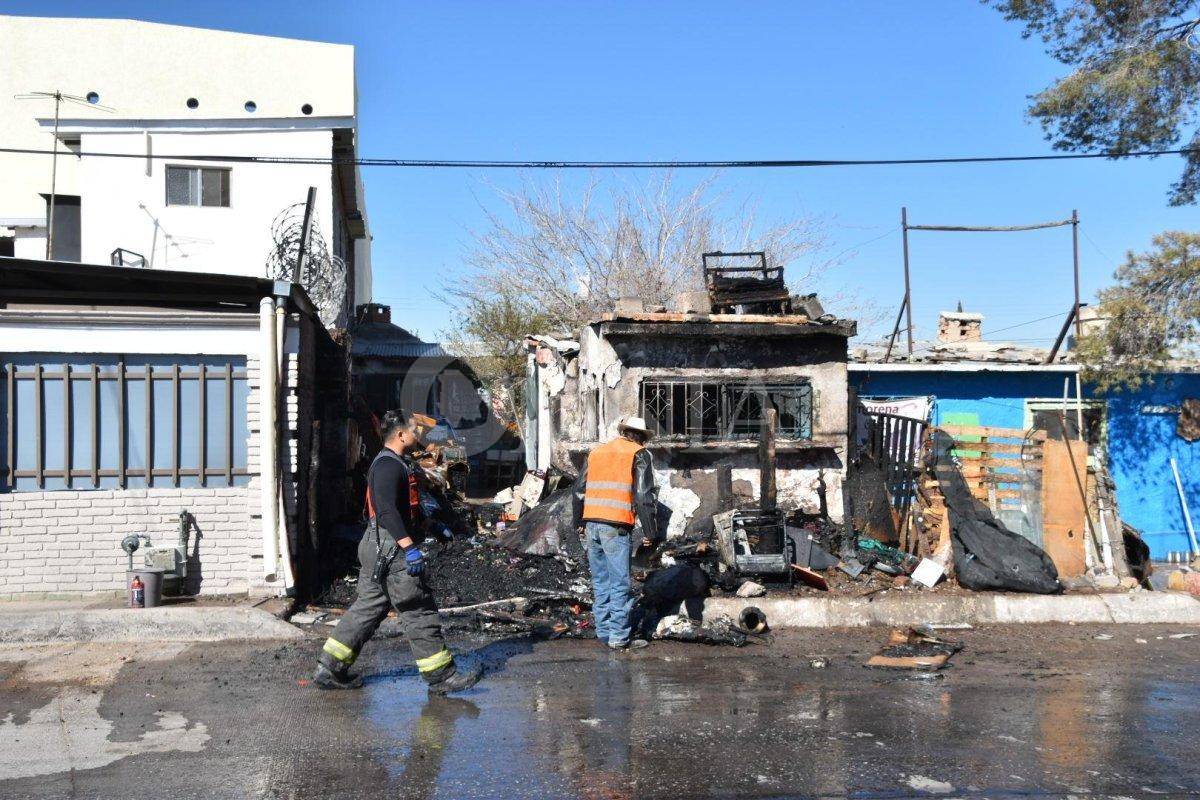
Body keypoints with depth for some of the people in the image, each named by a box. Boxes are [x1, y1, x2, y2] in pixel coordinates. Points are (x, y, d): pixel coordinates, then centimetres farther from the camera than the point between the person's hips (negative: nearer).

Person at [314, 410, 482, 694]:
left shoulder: (389, 463, 19)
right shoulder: (389, 465, -16)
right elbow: (387, 510, -28)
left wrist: (429, 524, 36)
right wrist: (409, 547, -31)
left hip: (378, 551, 11)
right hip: (391, 550, -11)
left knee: (368, 608, 14)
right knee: (418, 612, -4)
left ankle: (330, 668, 18)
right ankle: (441, 675, 3)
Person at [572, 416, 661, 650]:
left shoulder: (595, 453, 18)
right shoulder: (639, 455, 2)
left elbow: (579, 490, 19)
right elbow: (645, 495, -6)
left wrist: (579, 523, 26)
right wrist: (650, 532, -3)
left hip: (591, 525, 6)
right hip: (616, 527, -6)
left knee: (600, 581, 14)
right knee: (620, 584, 0)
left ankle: (604, 631, 19)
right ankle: (619, 637, 2)